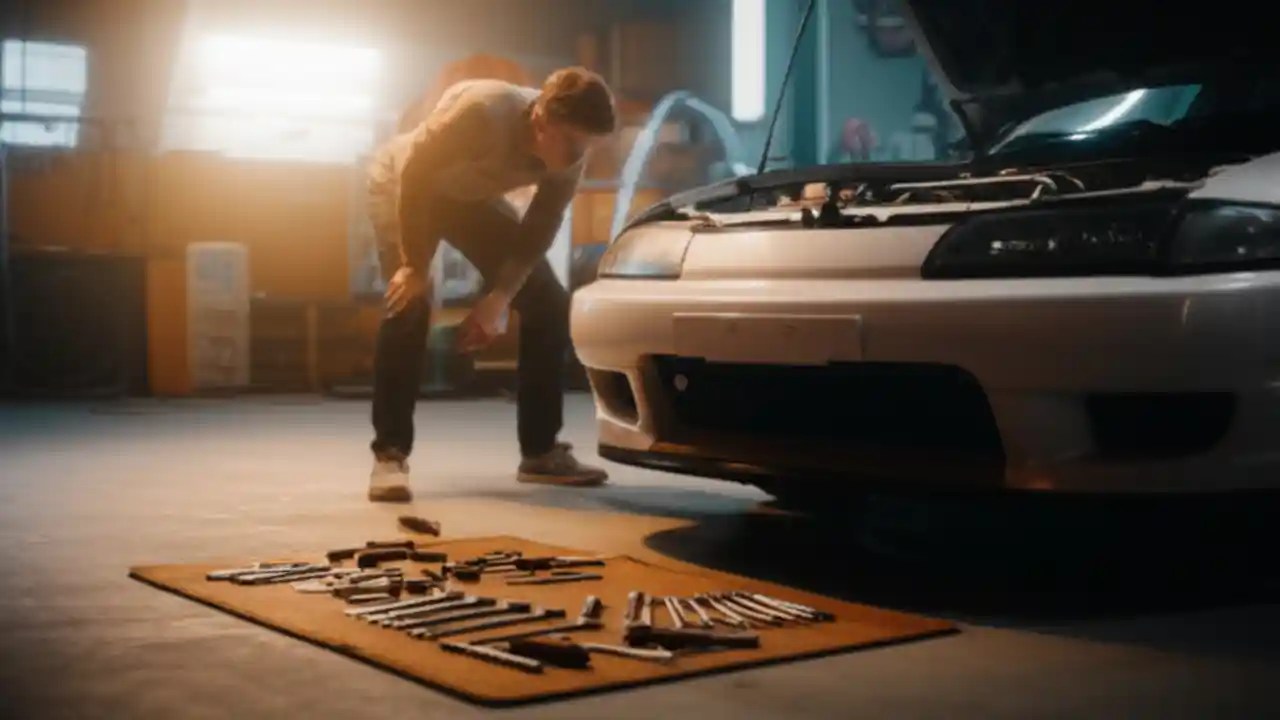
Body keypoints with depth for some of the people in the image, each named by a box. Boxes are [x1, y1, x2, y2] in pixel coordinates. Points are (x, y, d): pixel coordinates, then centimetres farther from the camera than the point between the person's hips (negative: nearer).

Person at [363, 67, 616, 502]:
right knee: (409, 304, -27)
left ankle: (541, 452, 5)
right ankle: (389, 457, -20)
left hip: (473, 197, 6)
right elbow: (415, 176, -32)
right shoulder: (482, 110, -40)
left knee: (549, 303, -4)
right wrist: (414, 265, -30)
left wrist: (500, 298, -22)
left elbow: (539, 231, -13)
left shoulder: (569, 157, -23)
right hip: (402, 182, -5)